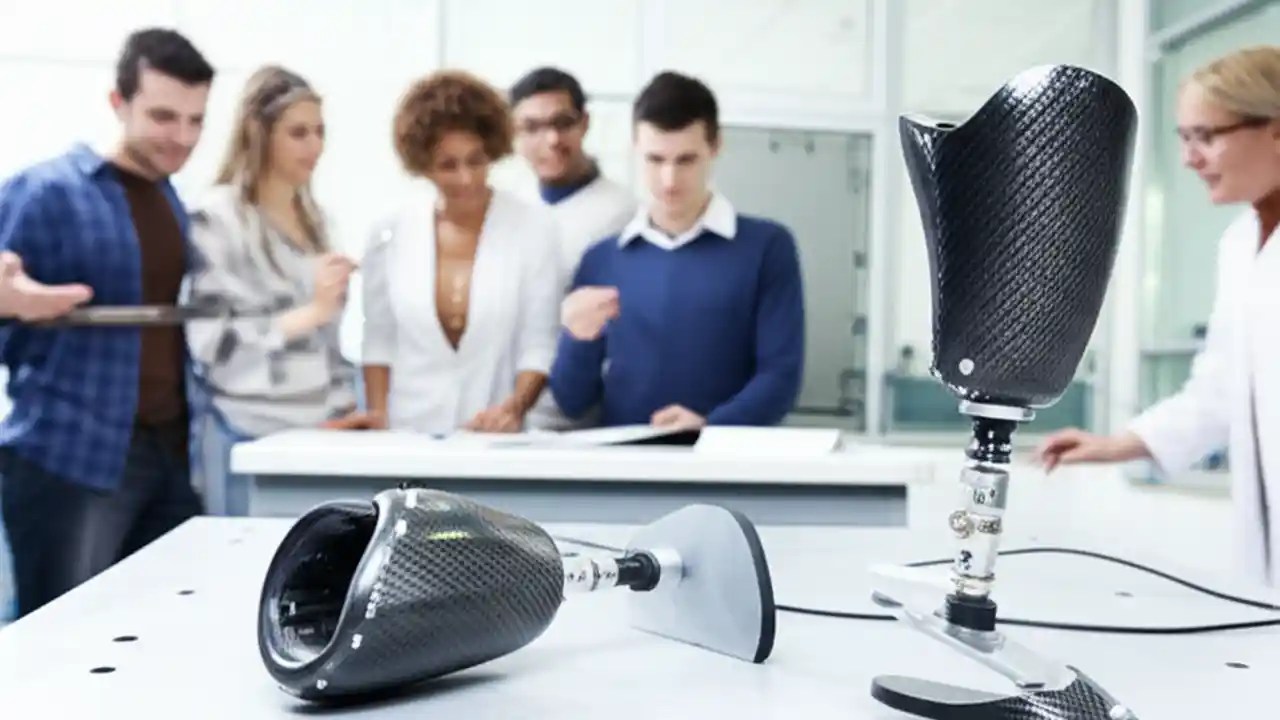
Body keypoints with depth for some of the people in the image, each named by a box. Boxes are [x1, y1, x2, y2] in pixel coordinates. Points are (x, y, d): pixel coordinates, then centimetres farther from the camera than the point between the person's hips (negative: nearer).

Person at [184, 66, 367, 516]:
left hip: (322, 434, 6)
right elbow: (209, 340, -13)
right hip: (251, 439, -6)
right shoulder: (216, 216, -7)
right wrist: (310, 312, -20)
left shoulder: (313, 217, 13)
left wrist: (347, 407, 9)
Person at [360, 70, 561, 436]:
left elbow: (539, 344, -7)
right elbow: (378, 342, 5)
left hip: (493, 435, -1)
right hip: (407, 432, 2)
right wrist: (378, 427, -3)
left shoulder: (534, 227, -6)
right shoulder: (391, 232, 1)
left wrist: (514, 407, -21)